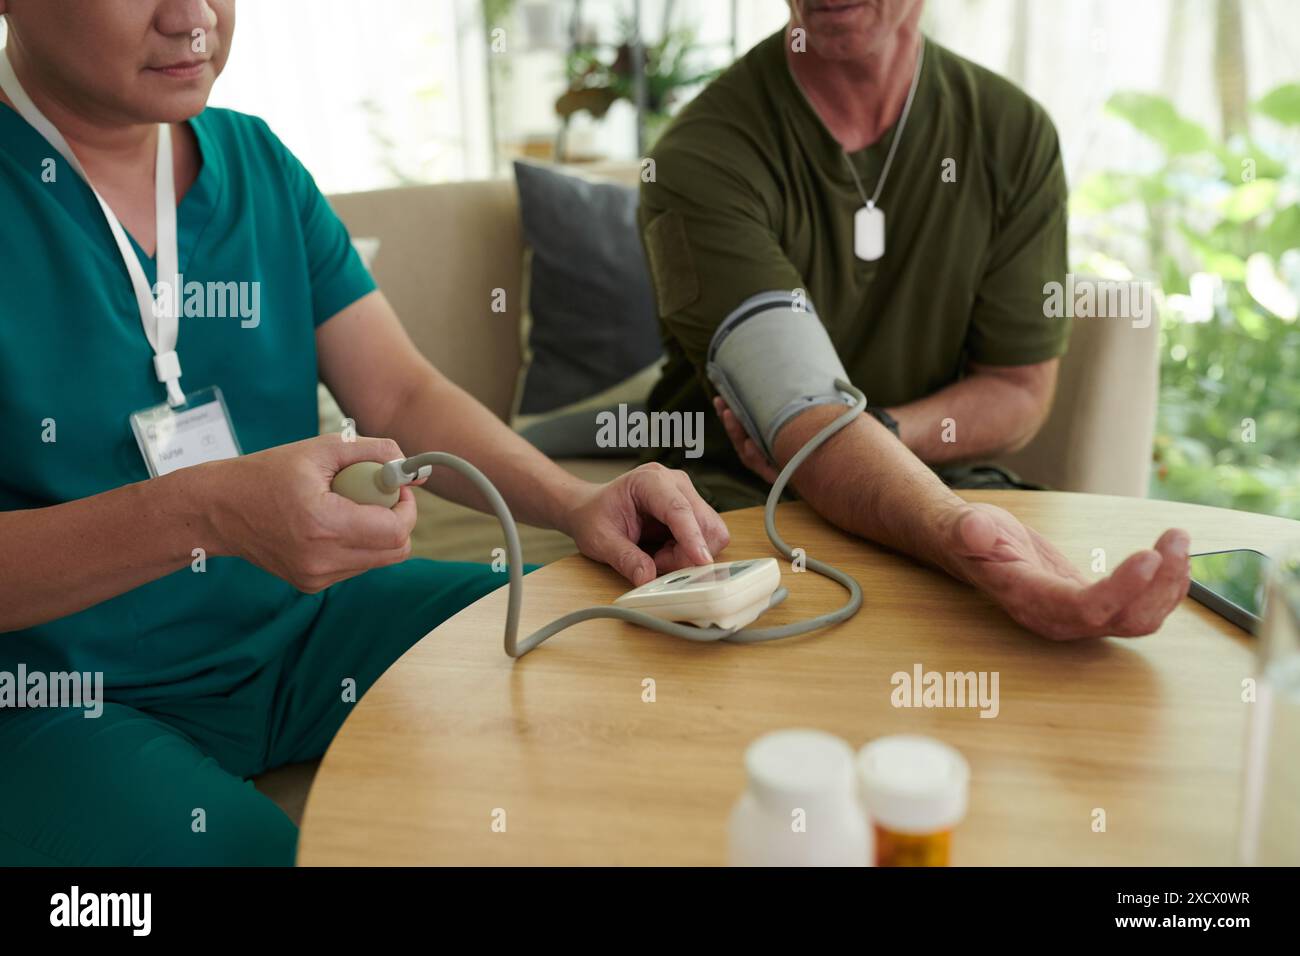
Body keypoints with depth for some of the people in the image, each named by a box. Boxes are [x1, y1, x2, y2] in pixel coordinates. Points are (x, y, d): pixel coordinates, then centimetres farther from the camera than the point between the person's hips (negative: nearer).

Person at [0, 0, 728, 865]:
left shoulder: (259, 163, 5)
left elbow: (402, 397, 2)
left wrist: (576, 502, -15)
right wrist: (204, 514, -34)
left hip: (304, 624, 5)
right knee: (253, 846, -32)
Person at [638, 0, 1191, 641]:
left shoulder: (1015, 134, -1)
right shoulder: (700, 158, -16)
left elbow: (1020, 392, 2)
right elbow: (802, 418, -28)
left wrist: (876, 433, -18)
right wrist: (957, 534, -47)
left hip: (943, 479, 3)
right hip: (740, 491, -2)